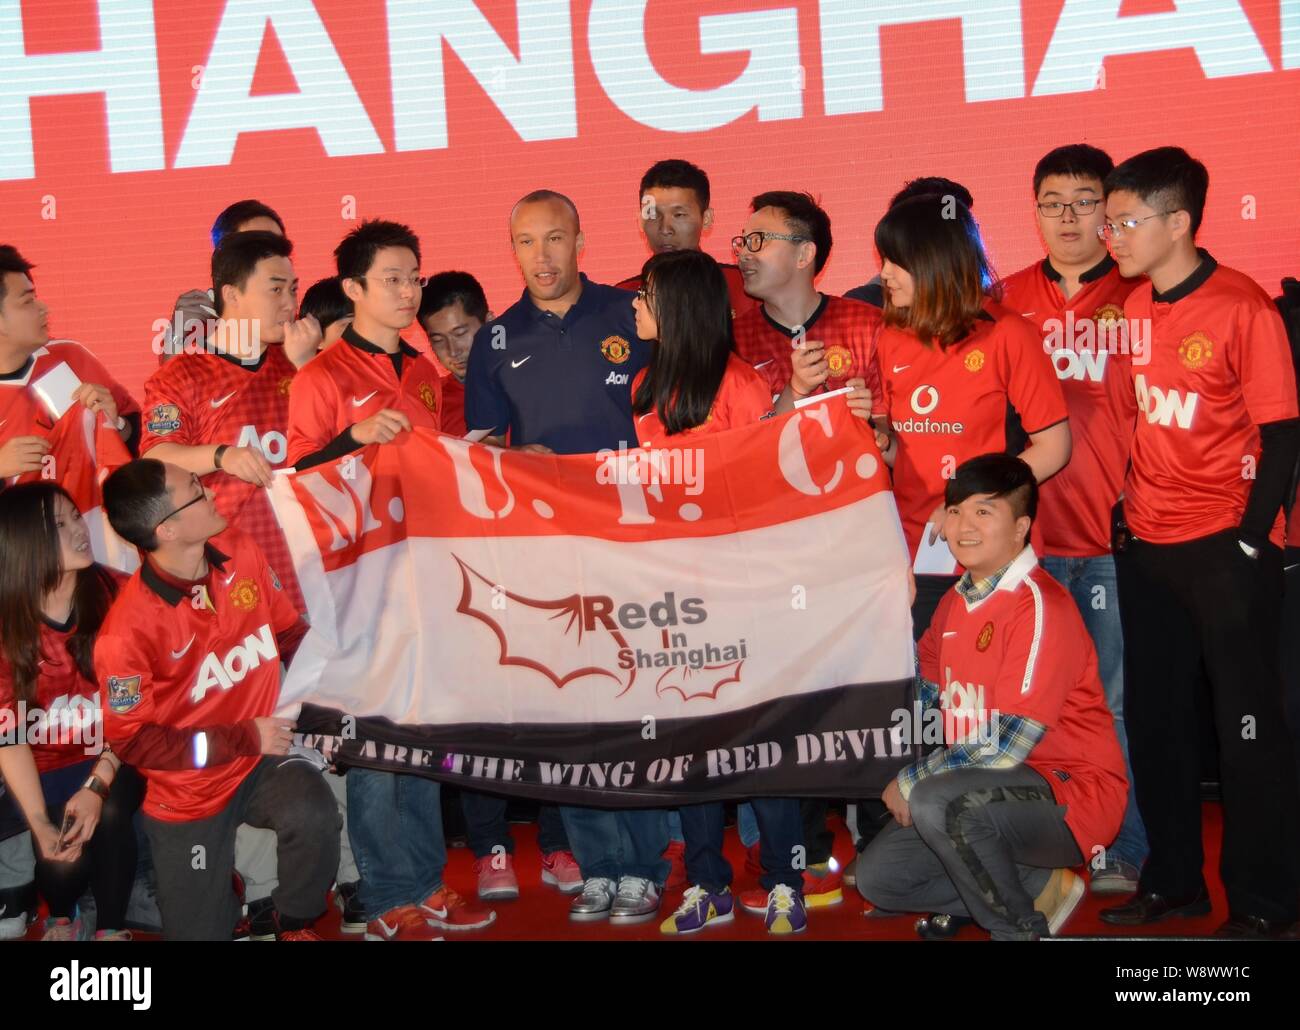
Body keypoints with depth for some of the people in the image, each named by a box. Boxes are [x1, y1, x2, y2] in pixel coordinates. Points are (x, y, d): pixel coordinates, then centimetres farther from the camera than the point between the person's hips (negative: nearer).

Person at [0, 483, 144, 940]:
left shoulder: (117, 594, -11)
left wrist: (98, 785, -21)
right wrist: (39, 822, -20)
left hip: (113, 757, 0)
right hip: (45, 768, 0)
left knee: (109, 814, -29)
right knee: (63, 862, -20)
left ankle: (111, 931, -5)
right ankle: (61, 920, 17)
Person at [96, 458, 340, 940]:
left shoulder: (237, 551, -10)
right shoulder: (128, 630, -26)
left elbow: (289, 630, 6)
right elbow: (131, 740, -17)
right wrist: (244, 739, -19)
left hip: (263, 759, 3)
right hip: (188, 790, -3)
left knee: (314, 815, -30)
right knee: (201, 932, 5)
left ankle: (294, 924, 0)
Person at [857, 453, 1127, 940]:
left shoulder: (1041, 606, -19)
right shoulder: (957, 600, 8)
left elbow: (1007, 748, -23)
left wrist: (910, 781, -13)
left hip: (1072, 796, -9)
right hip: (986, 790, 9)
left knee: (937, 800, -34)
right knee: (876, 876, 2)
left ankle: (1021, 926, -10)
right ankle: (1039, 887, 8)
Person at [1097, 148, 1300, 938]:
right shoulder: (1133, 308, 5)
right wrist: (1126, 514, 7)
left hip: (1226, 547, -6)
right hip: (1145, 546, 7)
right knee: (1155, 718, 13)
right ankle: (1173, 879, 27)